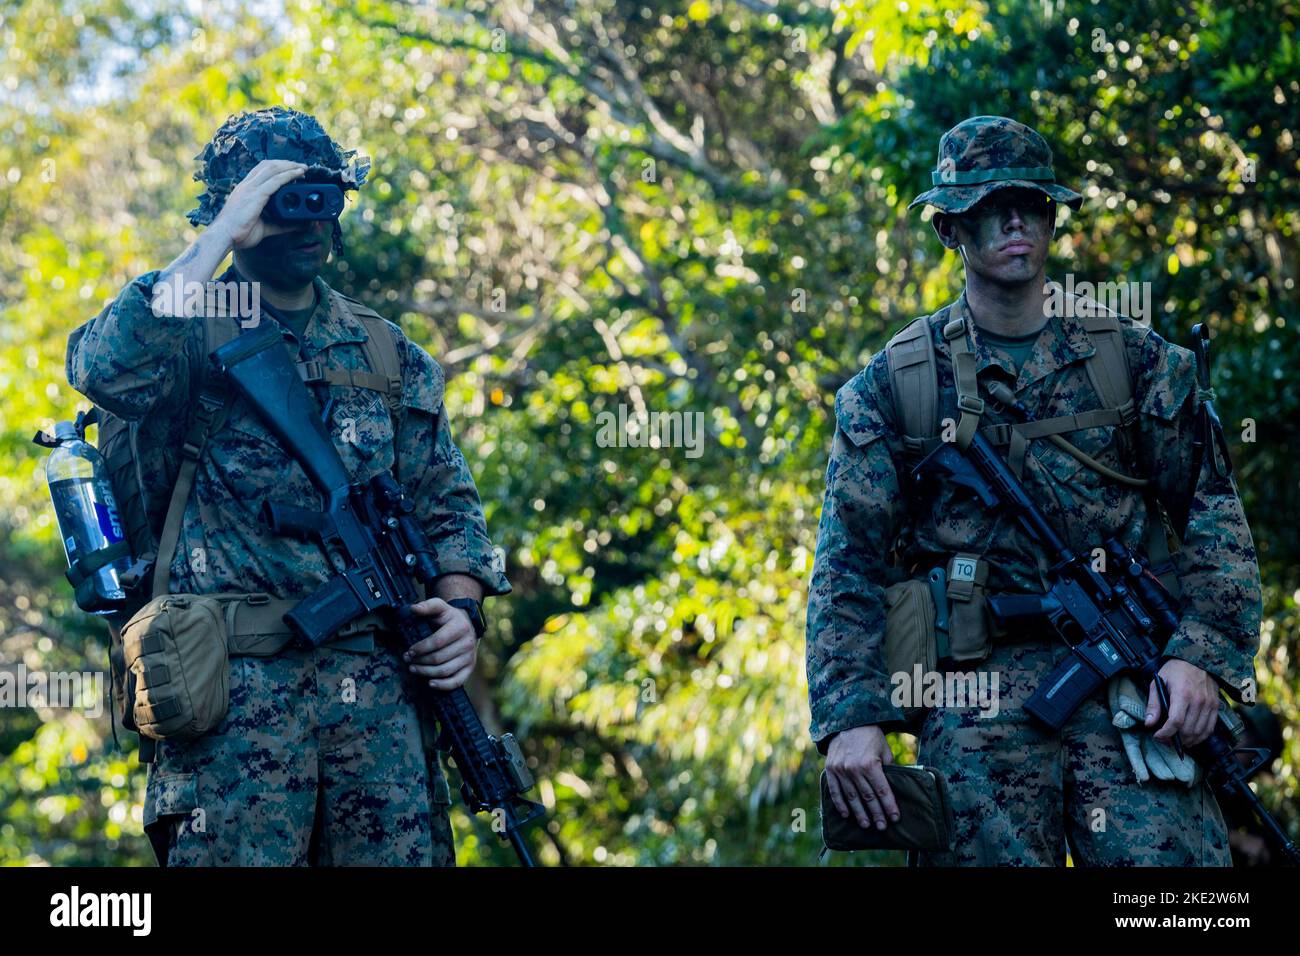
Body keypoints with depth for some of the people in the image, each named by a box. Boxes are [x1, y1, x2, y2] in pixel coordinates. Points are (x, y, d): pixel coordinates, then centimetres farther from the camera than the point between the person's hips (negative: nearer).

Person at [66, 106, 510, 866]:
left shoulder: (389, 354, 18)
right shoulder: (191, 333, 5)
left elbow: (449, 502, 21)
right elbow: (104, 370, -19)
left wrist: (460, 606, 1)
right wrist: (222, 236, -13)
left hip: (381, 690, 4)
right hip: (233, 691, -4)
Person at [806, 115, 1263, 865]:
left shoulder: (1133, 358, 12)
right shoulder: (892, 386, 10)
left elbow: (1214, 513, 7)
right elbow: (849, 568, 6)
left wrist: (1201, 656, -9)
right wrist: (850, 717, -8)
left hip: (1130, 684, 0)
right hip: (975, 686, 0)